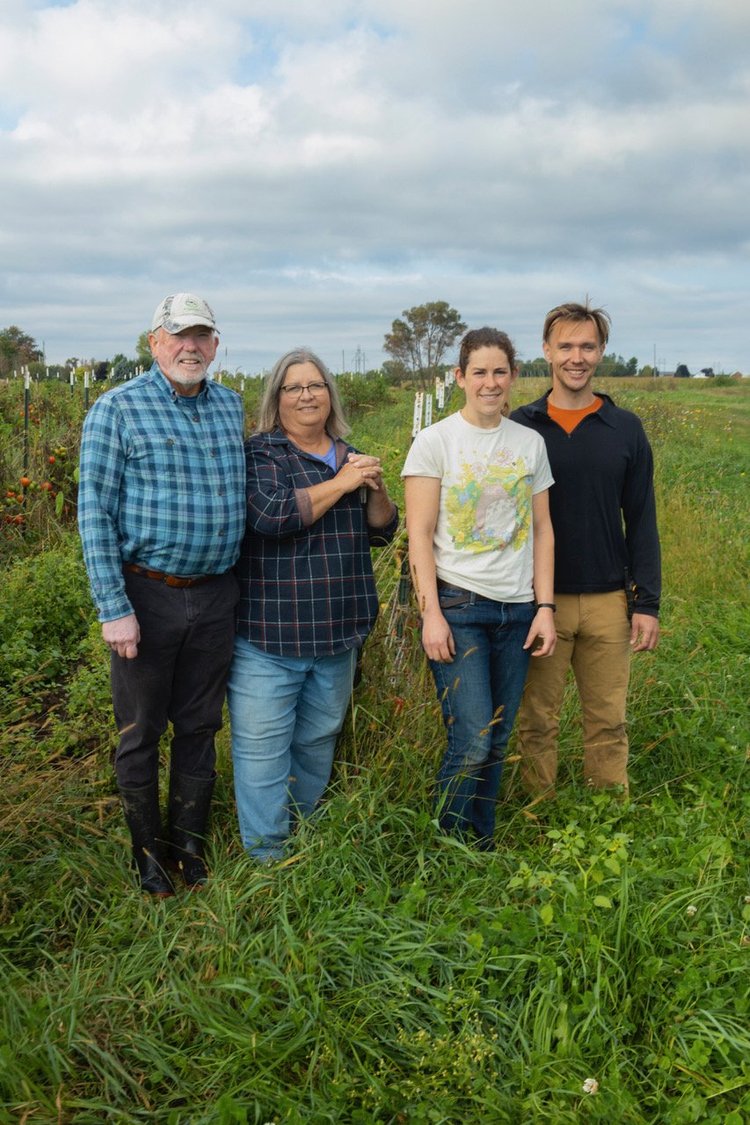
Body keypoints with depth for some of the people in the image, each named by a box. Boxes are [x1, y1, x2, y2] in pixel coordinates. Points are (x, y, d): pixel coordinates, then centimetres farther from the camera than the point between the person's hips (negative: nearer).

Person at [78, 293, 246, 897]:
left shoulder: (233, 406, 8)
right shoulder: (118, 408, -8)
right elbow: (95, 513, -10)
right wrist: (114, 608, -14)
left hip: (215, 596, 4)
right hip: (146, 596, -4)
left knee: (200, 726, 15)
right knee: (141, 732, 9)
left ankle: (190, 843, 32)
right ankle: (148, 852, 28)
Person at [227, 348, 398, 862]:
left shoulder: (350, 457, 14)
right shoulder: (259, 453, -3)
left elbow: (382, 531, 14)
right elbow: (271, 517, -19)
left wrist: (375, 488, -5)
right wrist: (339, 484, -15)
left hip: (337, 632, 6)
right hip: (269, 632, -5)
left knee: (319, 741, 15)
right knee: (262, 747, -2)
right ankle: (267, 858, 11)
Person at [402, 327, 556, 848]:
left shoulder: (531, 443, 9)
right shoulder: (436, 440, -2)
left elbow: (542, 531, 11)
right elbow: (419, 534, -6)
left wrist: (545, 606, 4)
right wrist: (431, 614, -12)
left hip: (516, 610, 4)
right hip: (458, 607, -4)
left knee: (497, 743, 8)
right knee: (472, 743, -8)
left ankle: (483, 852, 25)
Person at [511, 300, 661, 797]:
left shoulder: (626, 428, 3)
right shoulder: (520, 427, 0)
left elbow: (642, 523, 5)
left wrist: (648, 603, 0)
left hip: (608, 602, 1)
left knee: (608, 721, 10)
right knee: (538, 722, 8)